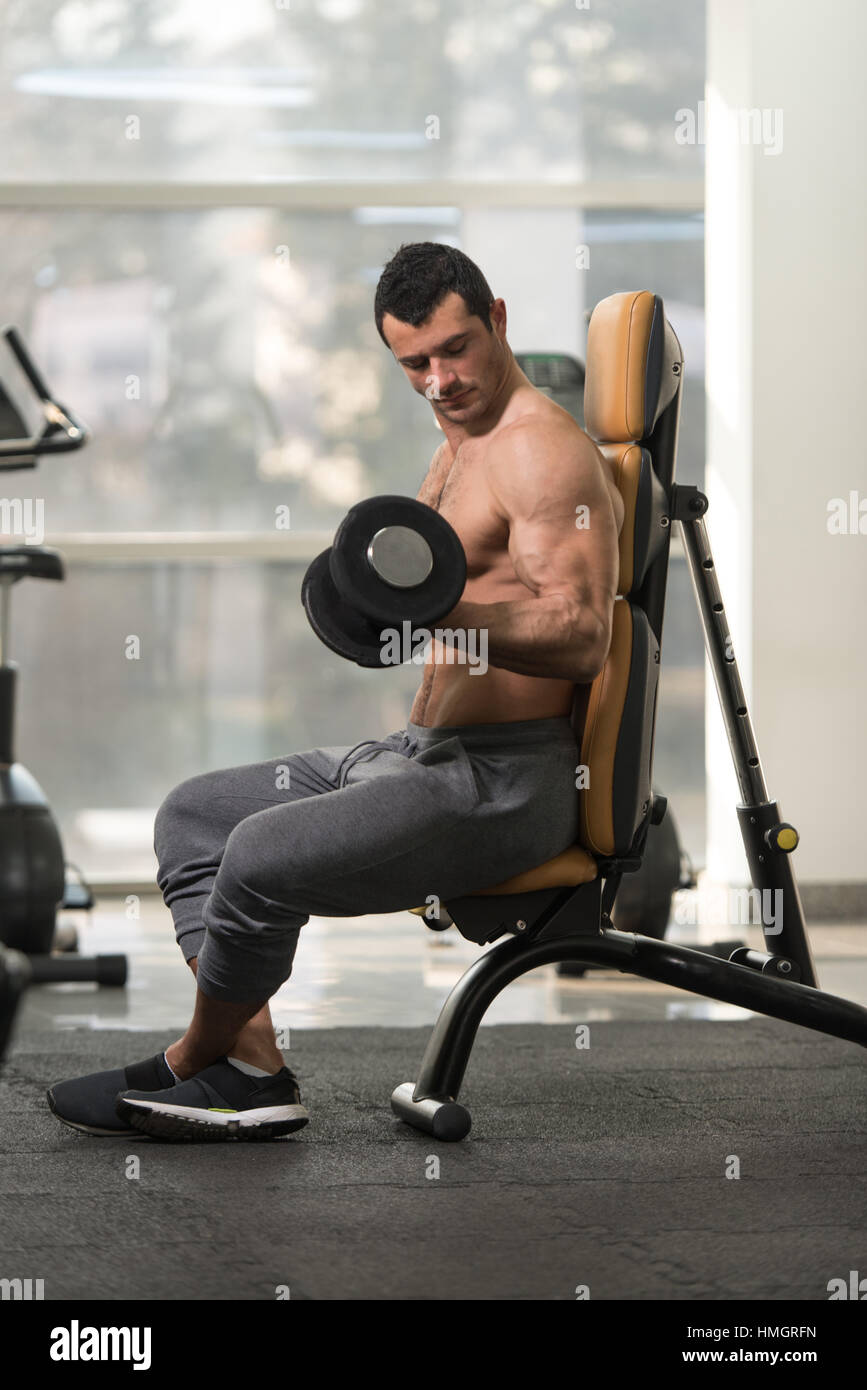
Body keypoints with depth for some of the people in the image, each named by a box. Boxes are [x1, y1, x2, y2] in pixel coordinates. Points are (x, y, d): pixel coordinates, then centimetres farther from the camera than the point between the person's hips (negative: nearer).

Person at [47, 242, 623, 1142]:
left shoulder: (543, 450, -14)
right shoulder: (460, 448, 18)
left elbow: (582, 637, -24)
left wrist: (447, 615, -36)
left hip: (504, 780, -11)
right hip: (424, 749, 11)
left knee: (264, 854, -26)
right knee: (193, 814, 13)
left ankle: (196, 1064, 1)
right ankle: (251, 1072, 1)